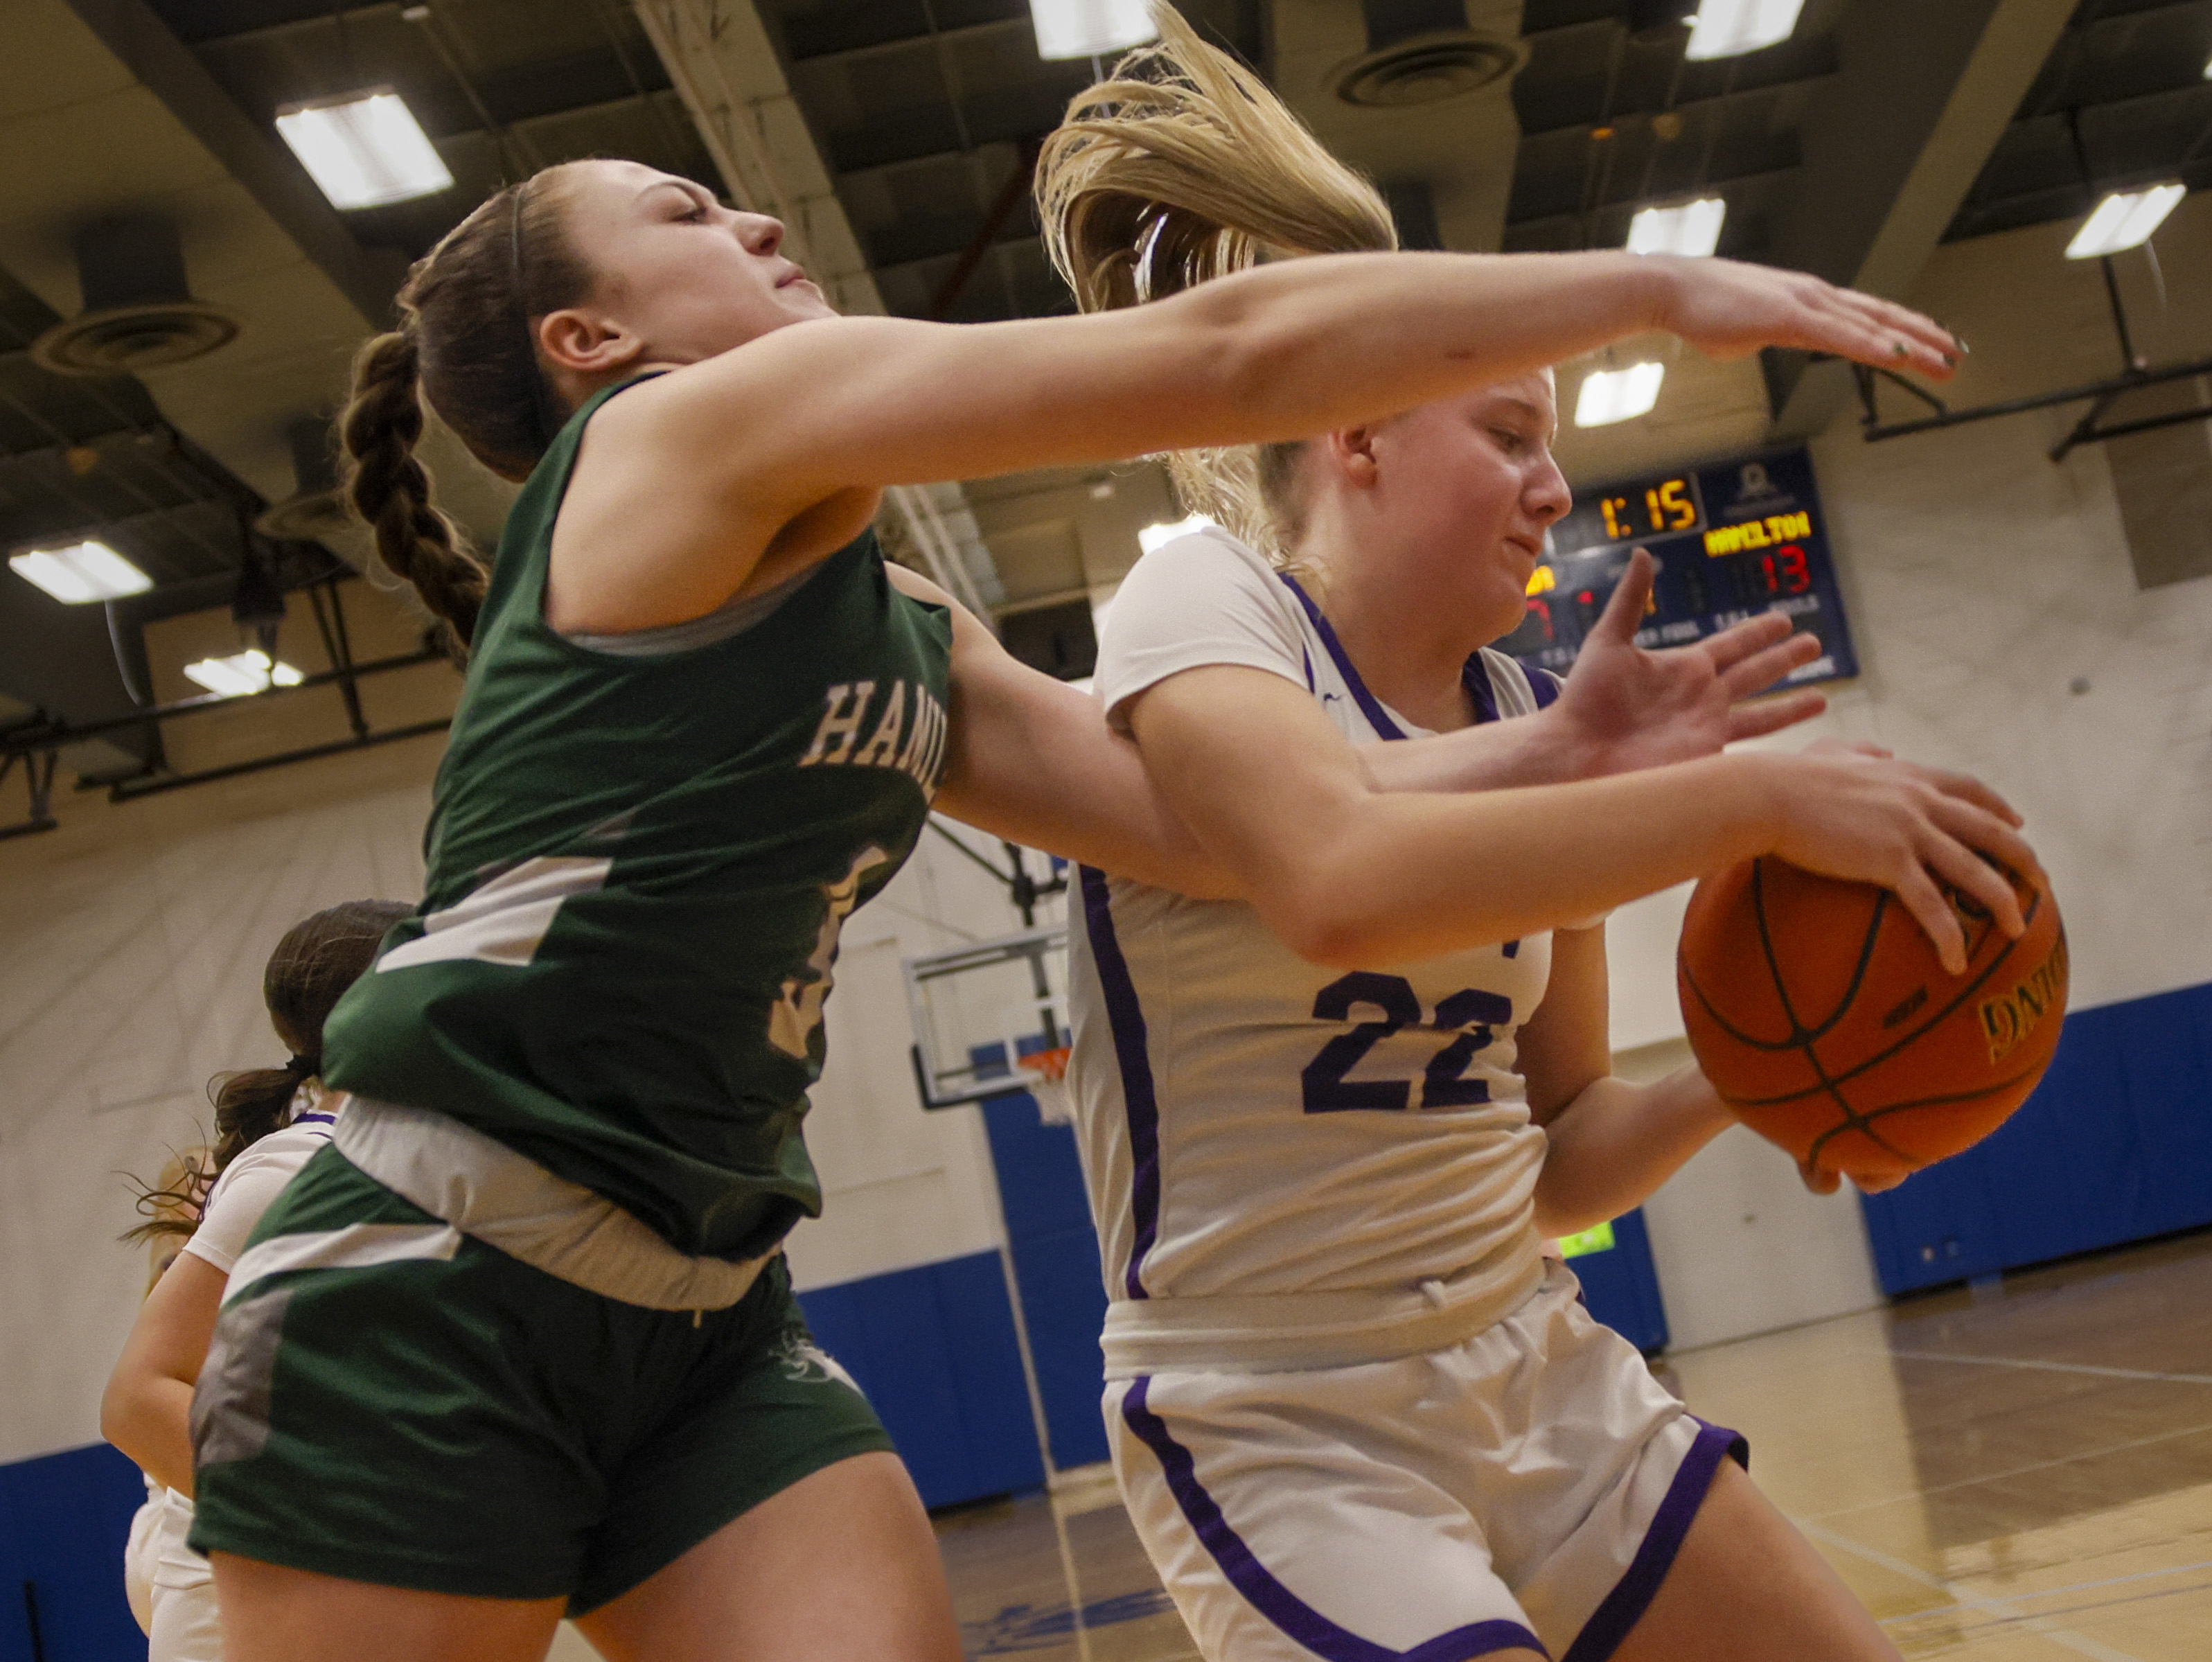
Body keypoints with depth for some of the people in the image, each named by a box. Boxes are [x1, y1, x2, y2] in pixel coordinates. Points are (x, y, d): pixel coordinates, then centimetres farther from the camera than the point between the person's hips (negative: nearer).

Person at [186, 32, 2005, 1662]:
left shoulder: (906, 635, 16)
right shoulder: (689, 429, -9)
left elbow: (1215, 823, 8)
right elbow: (1233, 357, -13)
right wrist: (1661, 287, -7)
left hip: (710, 1324, 8)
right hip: (432, 1295, -8)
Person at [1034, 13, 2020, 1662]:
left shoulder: (1533, 715, 7)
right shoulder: (1201, 601, -11)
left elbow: (1556, 1160, 11)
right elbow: (1343, 887, -34)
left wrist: (1733, 1081, -8)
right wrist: (1752, 796, -29)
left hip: (1534, 1374, 7)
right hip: (1280, 1426, -7)